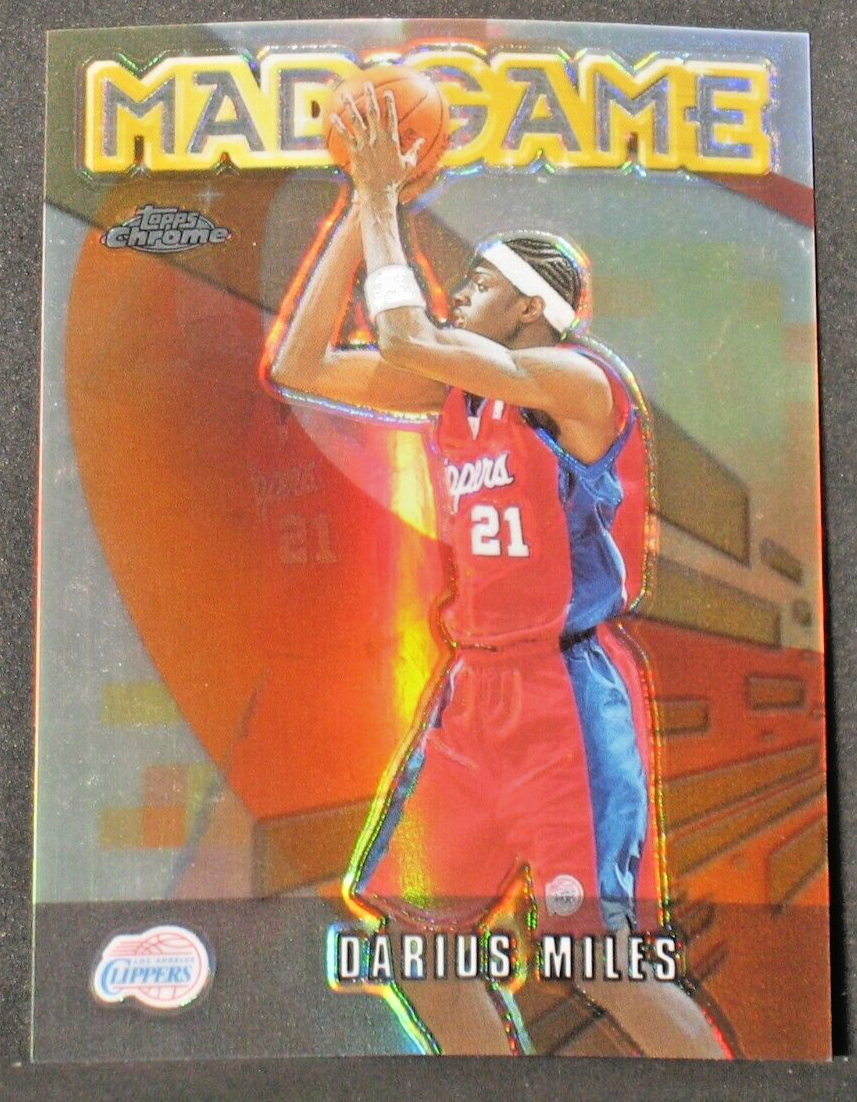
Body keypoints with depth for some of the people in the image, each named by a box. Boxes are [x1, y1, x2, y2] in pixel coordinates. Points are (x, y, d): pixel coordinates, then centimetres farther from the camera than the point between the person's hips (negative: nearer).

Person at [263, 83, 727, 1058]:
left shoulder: (574, 382, -11)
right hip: (471, 691, 8)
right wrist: (361, 206, 5)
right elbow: (299, 366, 7)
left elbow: (408, 339, -23)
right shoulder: (453, 391, 10)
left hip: (562, 693, -7)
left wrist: (383, 197, -9)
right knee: (417, 942, 10)